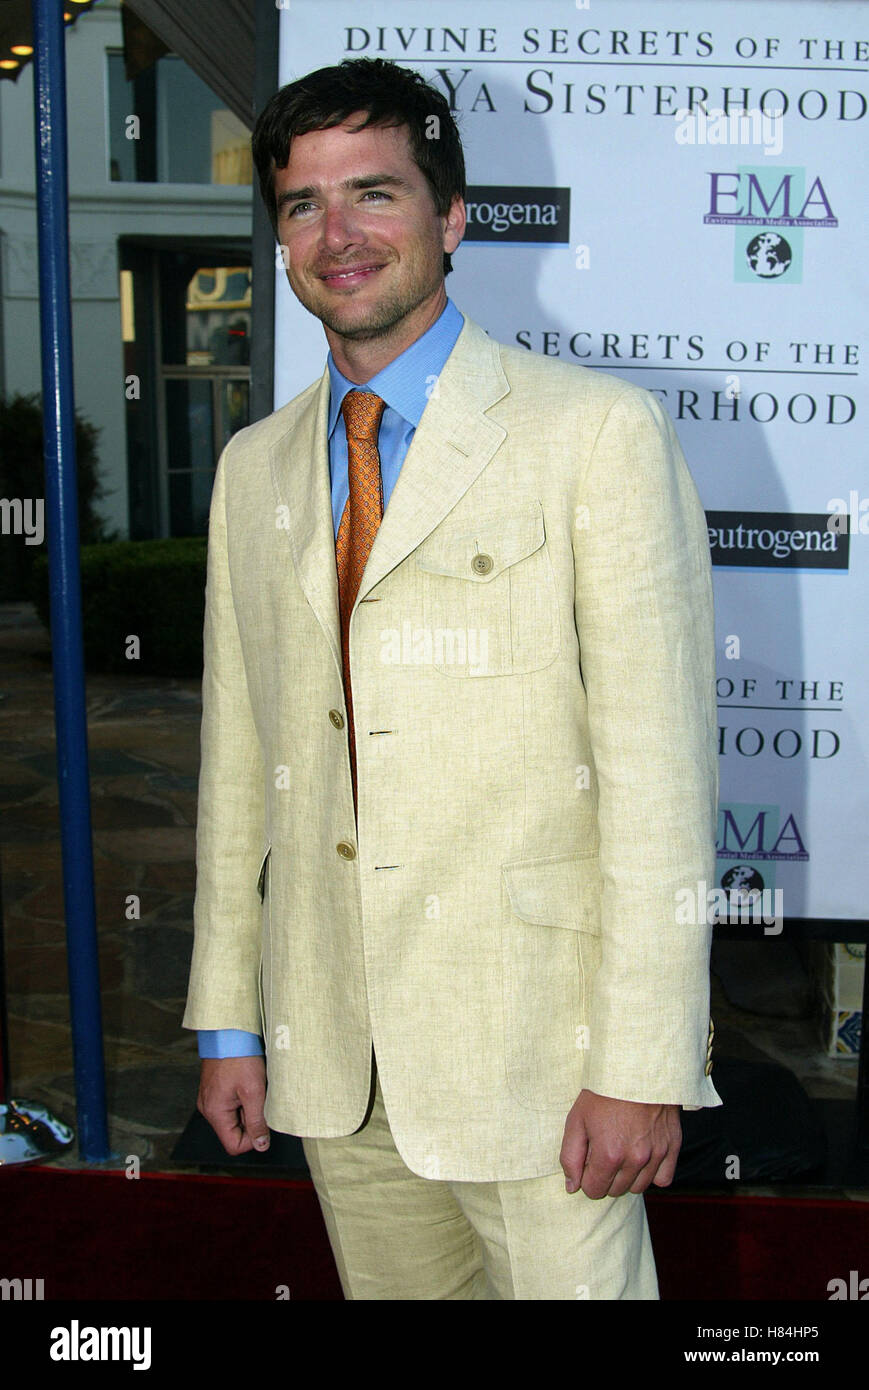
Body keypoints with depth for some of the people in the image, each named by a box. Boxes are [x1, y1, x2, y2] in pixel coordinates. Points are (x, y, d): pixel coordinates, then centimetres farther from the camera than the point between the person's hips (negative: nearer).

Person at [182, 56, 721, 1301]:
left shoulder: (598, 433, -8)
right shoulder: (254, 468, 9)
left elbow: (659, 766, -11)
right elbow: (237, 756, 11)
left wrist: (644, 1067, -14)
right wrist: (227, 1021, 11)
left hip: (532, 1053, -4)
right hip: (329, 1053, 5)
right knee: (389, 1286, 18)